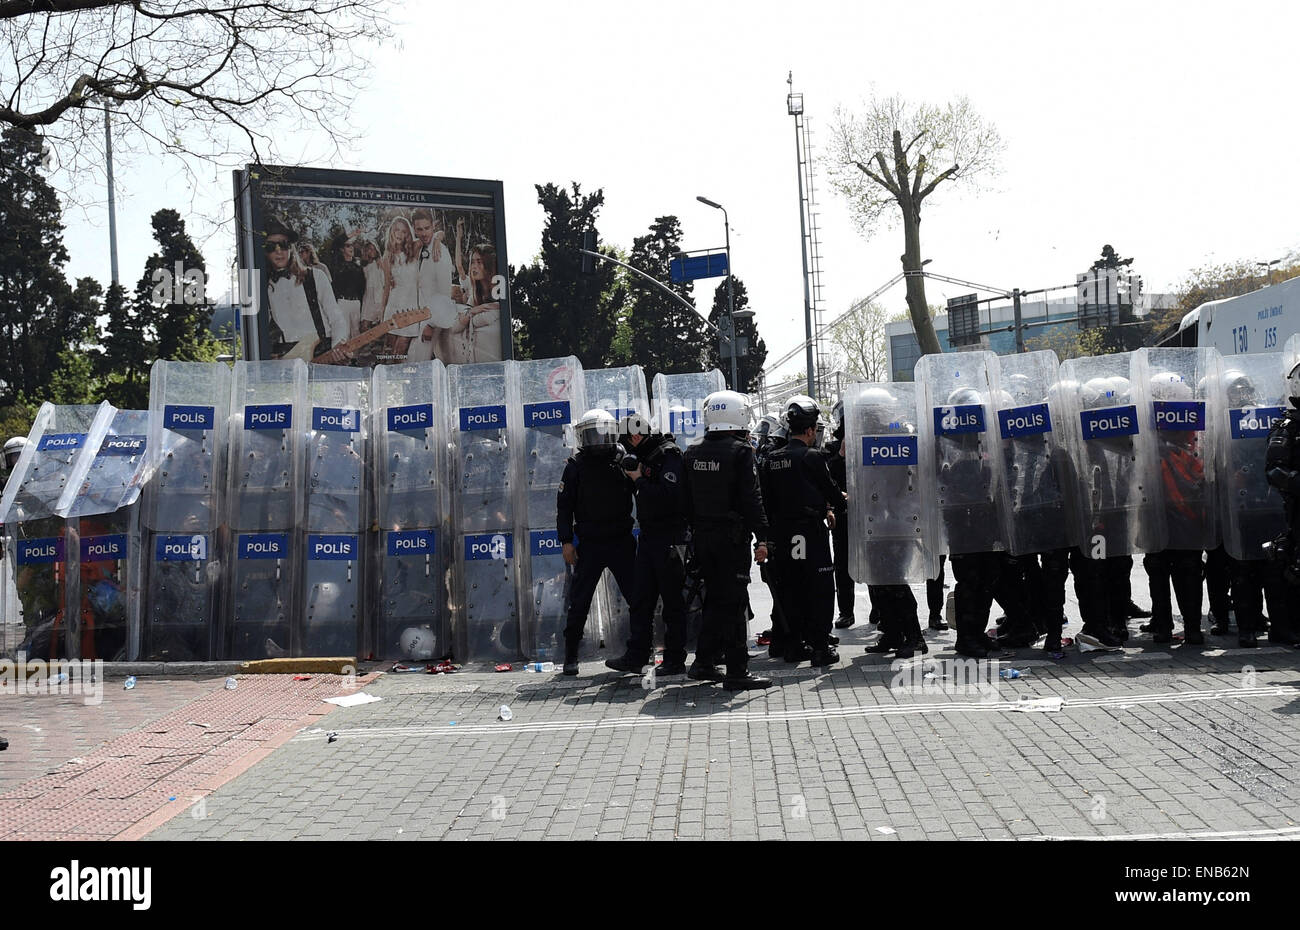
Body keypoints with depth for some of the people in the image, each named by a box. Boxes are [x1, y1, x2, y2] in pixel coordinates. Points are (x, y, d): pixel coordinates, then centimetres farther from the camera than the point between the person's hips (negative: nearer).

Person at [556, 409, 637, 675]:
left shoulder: (623, 462, 5)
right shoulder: (576, 467, 1)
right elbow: (564, 506, 1)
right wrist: (566, 541, -6)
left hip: (621, 543, 2)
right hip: (589, 545, -2)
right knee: (579, 602, 1)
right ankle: (571, 656, 11)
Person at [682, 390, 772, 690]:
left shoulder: (692, 453, 7)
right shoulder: (741, 451, -11)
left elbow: (687, 499, 11)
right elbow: (751, 499, -15)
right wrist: (762, 537, -13)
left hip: (702, 537, 6)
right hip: (732, 536, -6)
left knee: (715, 598, 17)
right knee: (734, 601, -1)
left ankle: (703, 663, 21)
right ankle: (737, 671, 2)